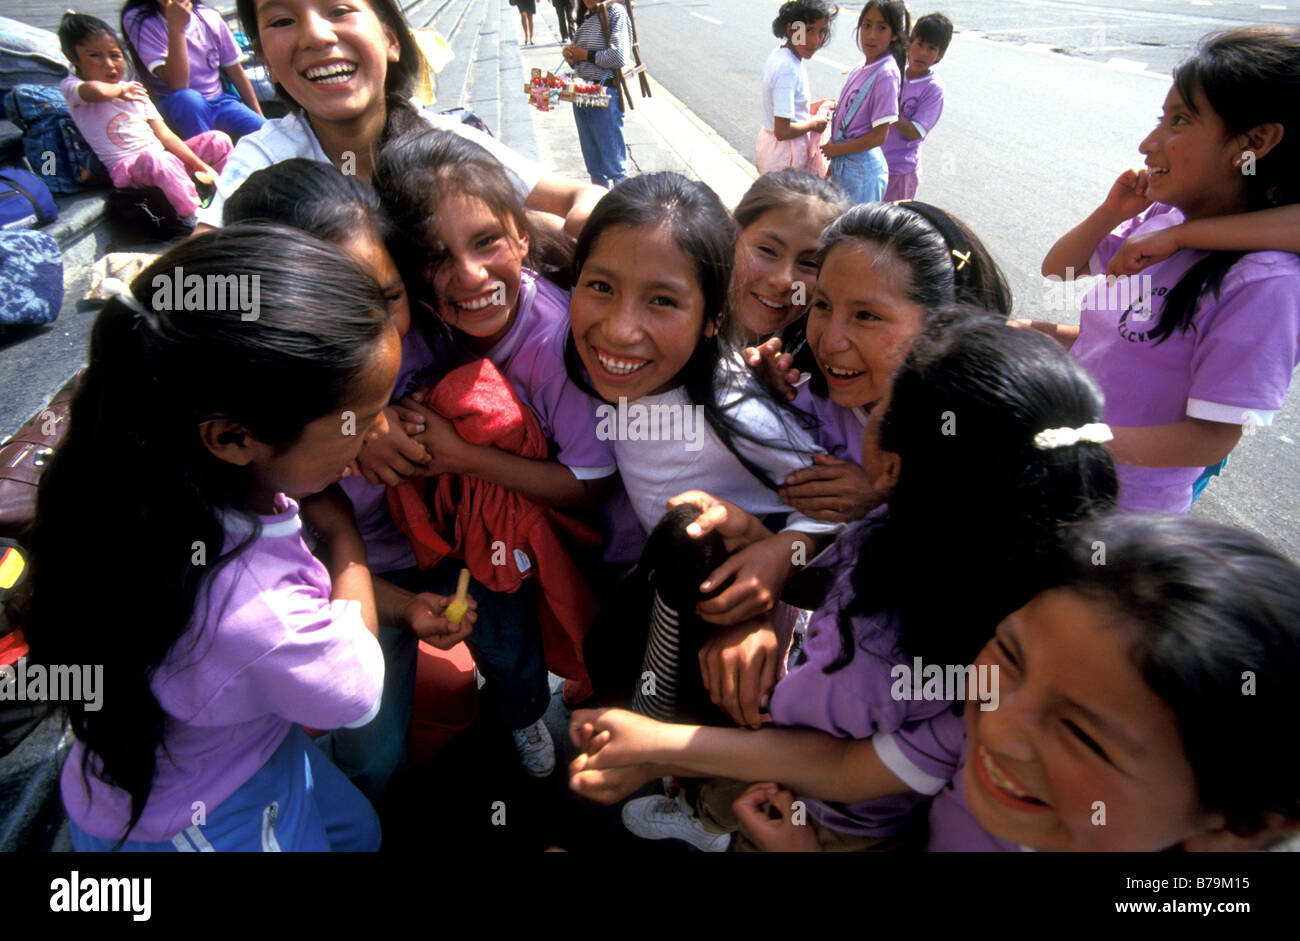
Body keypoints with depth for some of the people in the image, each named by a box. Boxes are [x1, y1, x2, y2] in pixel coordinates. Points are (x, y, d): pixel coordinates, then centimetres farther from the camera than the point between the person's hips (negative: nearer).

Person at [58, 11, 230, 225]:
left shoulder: (135, 92, 20)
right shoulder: (71, 87, 0)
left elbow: (164, 134, 13)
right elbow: (96, 91, -27)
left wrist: (197, 163, 2)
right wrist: (121, 89, -4)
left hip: (166, 158, 7)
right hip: (127, 167, -7)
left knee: (218, 140, -3)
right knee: (155, 157, -41)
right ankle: (195, 219, -40)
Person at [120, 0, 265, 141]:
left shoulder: (209, 17, 1)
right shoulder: (136, 20, -10)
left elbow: (236, 73, 11)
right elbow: (177, 84, -22)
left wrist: (259, 118, 7)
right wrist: (176, 27, -28)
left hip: (221, 102, 3)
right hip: (175, 107, -3)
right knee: (186, 98, -38)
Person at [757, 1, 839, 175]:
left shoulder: (779, 54, 3)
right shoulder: (788, 68, -26)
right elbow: (782, 131, -30)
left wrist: (810, 107, 7)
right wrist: (814, 123, -14)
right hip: (785, 156, -10)